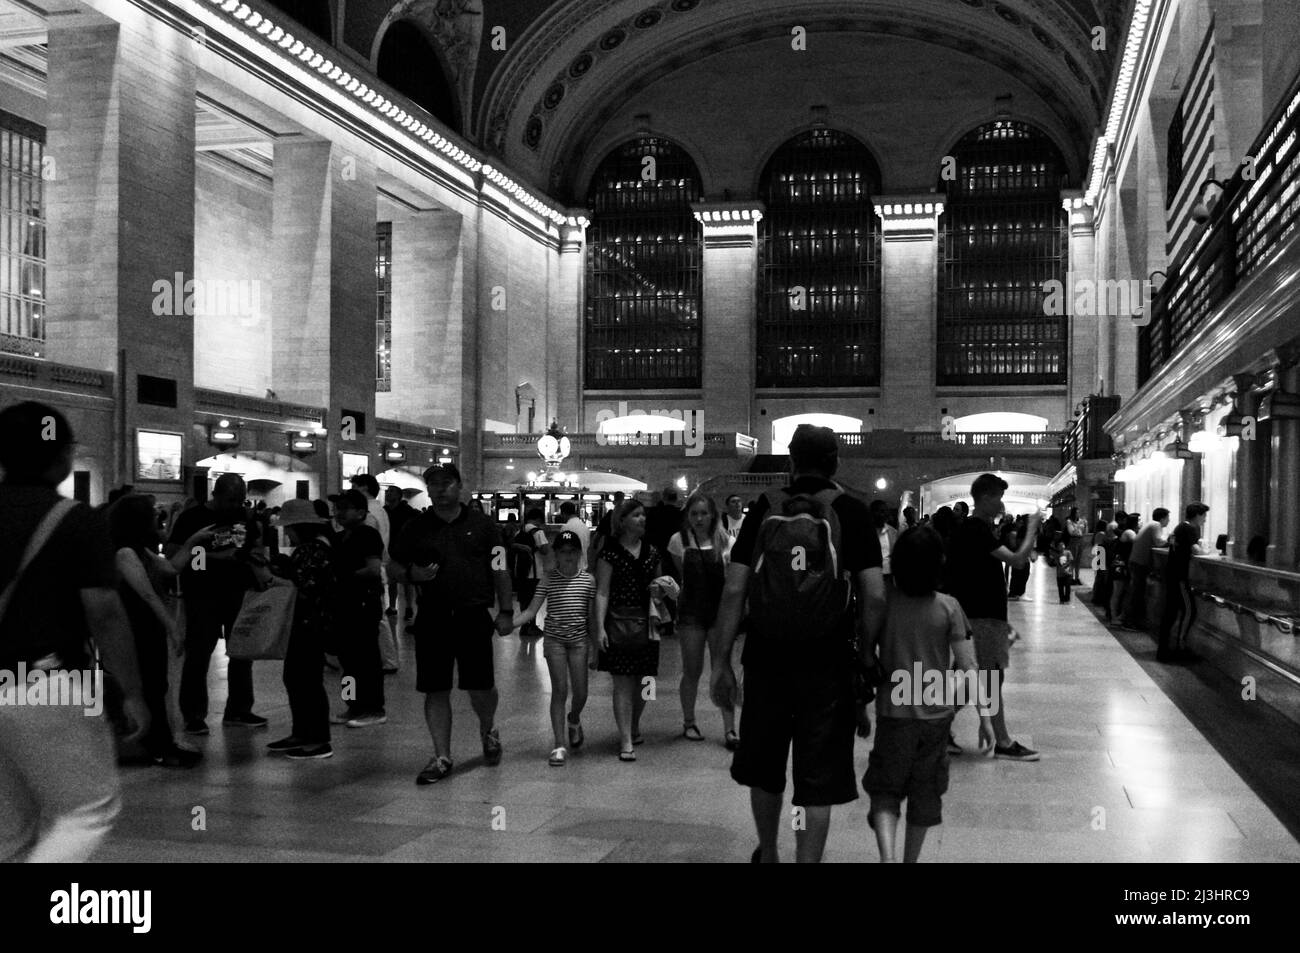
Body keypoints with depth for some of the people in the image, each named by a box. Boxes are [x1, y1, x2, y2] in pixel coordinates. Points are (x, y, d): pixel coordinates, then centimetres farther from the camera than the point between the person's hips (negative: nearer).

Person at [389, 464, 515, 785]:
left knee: (480, 687, 2)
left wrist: (506, 611, 0)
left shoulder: (480, 524, 4)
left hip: (474, 617, -1)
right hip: (432, 619, 1)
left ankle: (488, 729, 34)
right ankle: (442, 757, 13)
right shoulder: (416, 528, 7)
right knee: (436, 691, 2)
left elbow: (500, 570, 5)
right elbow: (396, 568, 13)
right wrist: (412, 574, -10)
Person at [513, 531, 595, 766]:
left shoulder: (588, 580, 1)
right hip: (554, 640, -1)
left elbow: (591, 616, 7)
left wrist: (594, 644, 7)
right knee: (559, 690, -3)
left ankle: (574, 720, 37)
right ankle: (560, 745, 3)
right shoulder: (549, 579, -3)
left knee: (580, 692, 2)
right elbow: (531, 610, -5)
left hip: (579, 640, 1)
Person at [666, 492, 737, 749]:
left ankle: (729, 729, 1)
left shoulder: (724, 541, 1)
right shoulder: (679, 540, 0)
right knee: (692, 670, 7)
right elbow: (681, 575, 11)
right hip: (691, 612, 0)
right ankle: (688, 723, 24)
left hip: (719, 610, 0)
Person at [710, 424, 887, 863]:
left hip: (766, 661, 2)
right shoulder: (852, 512, -2)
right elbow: (875, 596, -8)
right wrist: (867, 654, 5)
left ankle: (767, 855, 38)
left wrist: (721, 663, 3)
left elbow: (733, 591, -3)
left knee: (764, 768, 21)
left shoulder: (763, 509, 1)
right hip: (828, 664, -2)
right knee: (818, 781, 6)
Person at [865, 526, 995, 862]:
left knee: (885, 791, 7)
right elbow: (967, 666, -11)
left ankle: (887, 855, -16)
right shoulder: (948, 607, -9)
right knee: (924, 794, 17)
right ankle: (910, 859, 28)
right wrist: (984, 715, -6)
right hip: (936, 714, 1)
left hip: (893, 712, 0)